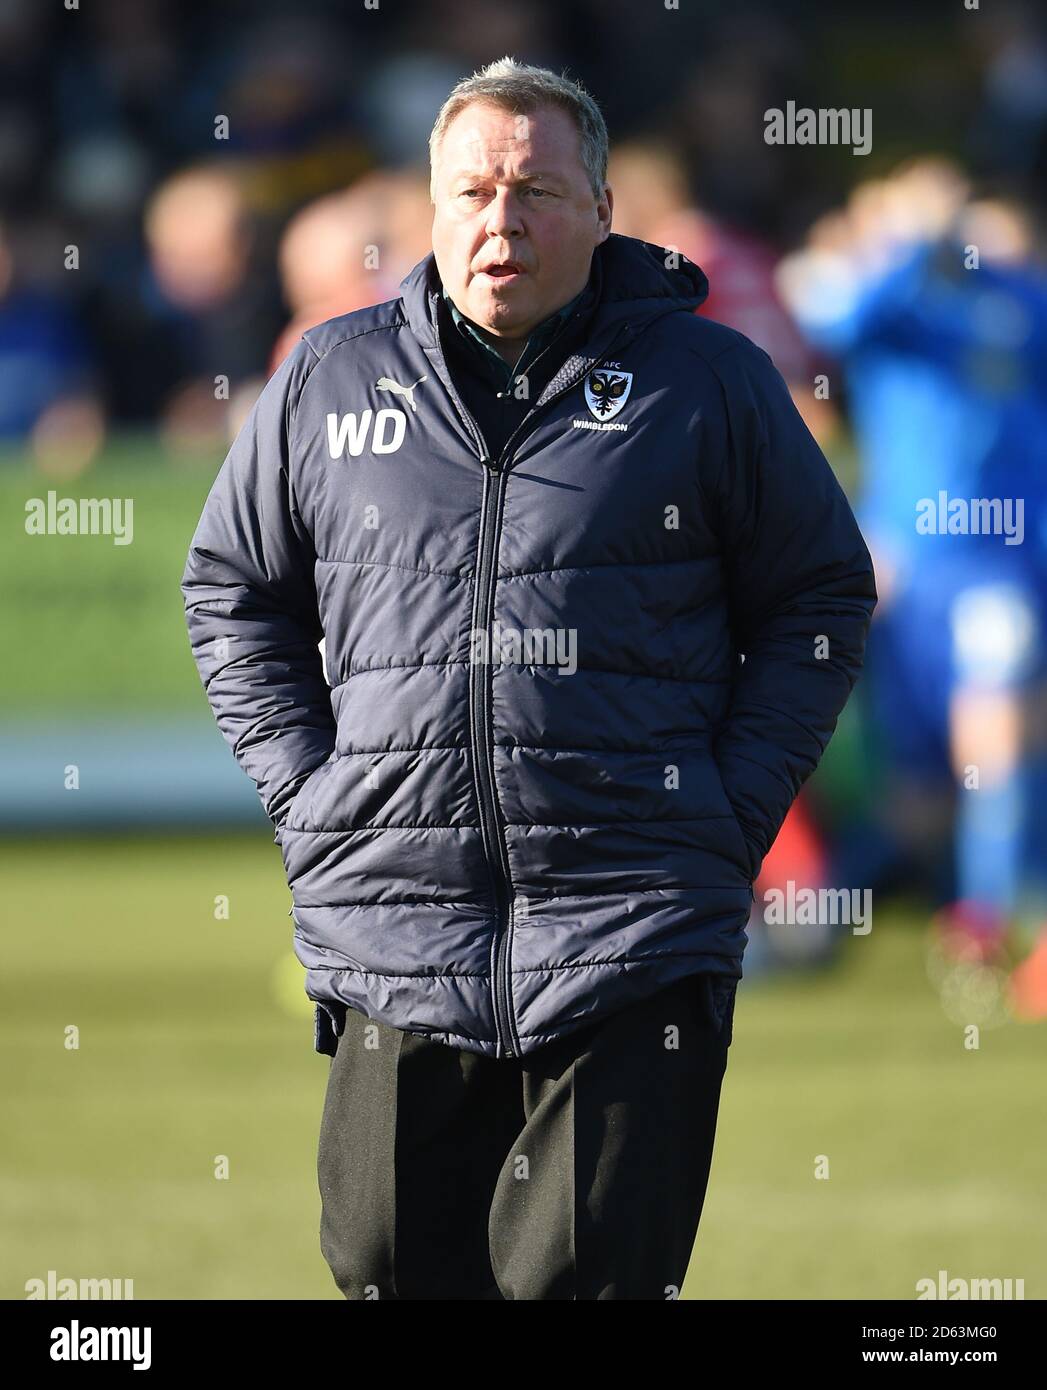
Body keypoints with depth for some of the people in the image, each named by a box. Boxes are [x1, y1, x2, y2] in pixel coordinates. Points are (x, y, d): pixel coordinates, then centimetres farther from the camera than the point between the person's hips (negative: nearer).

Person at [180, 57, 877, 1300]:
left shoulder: (709, 381, 4)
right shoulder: (331, 379, 11)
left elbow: (822, 596, 11)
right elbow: (231, 591, 21)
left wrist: (733, 811, 0)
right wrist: (301, 789, 8)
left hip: (631, 942, -3)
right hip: (393, 910, 3)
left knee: (588, 1272, -7)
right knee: (390, 1267, 5)